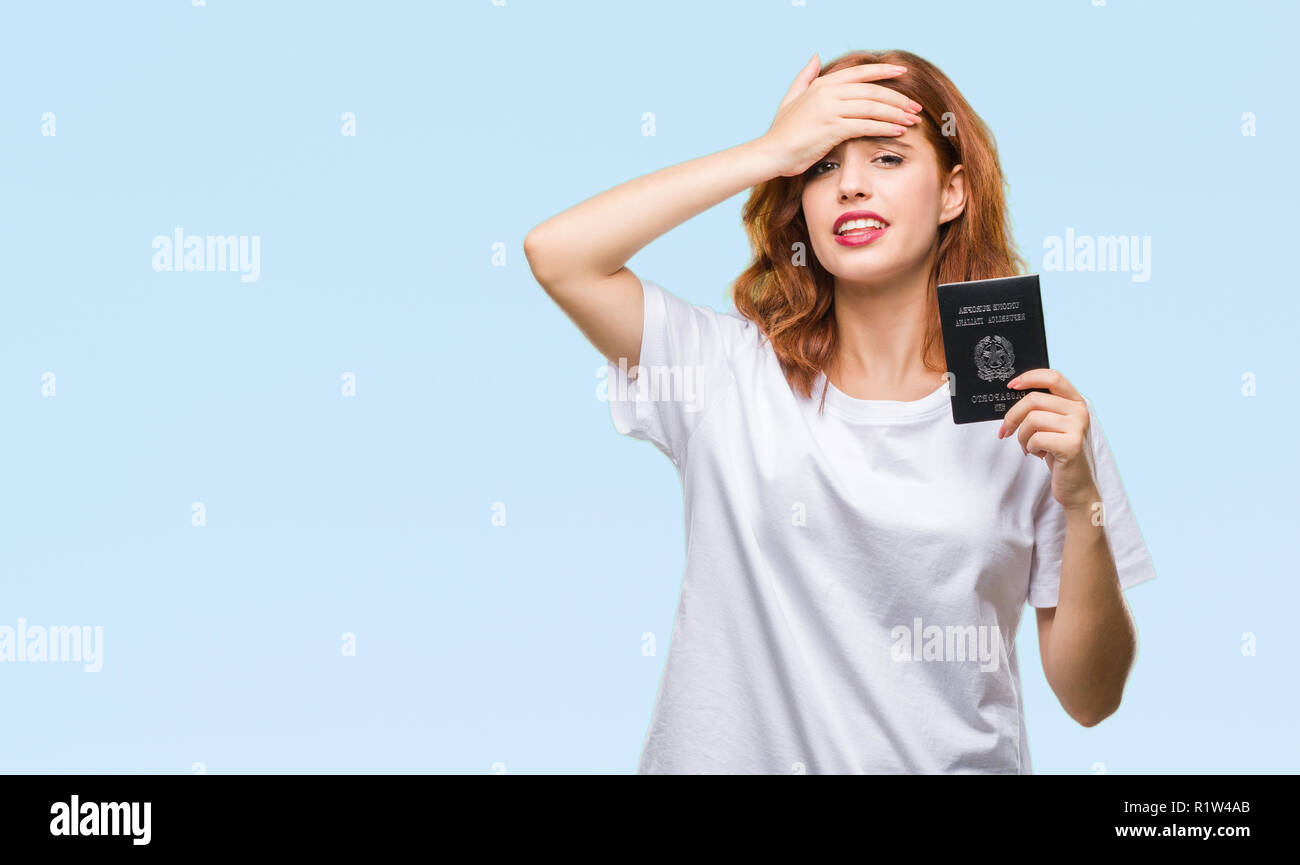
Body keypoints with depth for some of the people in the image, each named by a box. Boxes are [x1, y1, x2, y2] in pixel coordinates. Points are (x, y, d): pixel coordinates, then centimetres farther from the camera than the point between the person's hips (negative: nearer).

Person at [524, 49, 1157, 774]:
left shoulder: (1034, 414, 1)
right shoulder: (731, 371, 2)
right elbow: (557, 253, -12)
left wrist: (1081, 499, -13)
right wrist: (774, 149, -7)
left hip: (954, 763, 0)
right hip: (741, 756, 1)